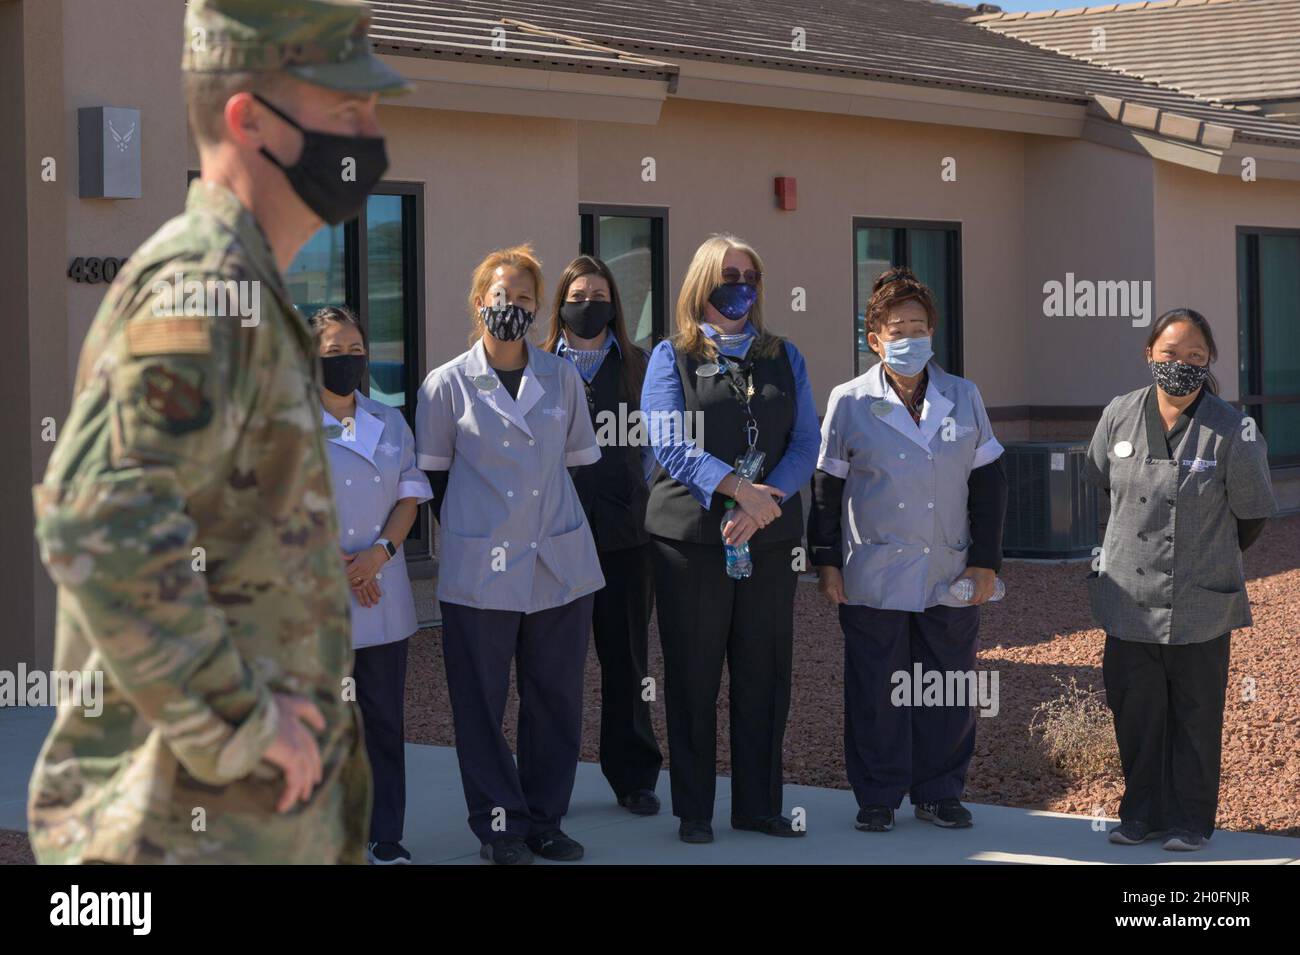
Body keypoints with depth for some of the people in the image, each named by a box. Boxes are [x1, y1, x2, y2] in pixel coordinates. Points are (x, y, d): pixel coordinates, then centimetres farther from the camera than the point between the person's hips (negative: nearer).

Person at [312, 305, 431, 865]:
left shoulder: (390, 422, 12)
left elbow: (410, 494, 9)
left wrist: (379, 553, -8)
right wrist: (333, 564, -11)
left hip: (383, 595, 4)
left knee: (384, 718, 5)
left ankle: (385, 839, 11)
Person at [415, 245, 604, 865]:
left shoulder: (562, 378, 8)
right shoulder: (447, 384, 1)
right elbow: (433, 475, 8)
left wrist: (561, 523, 13)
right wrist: (470, 531, 8)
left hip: (561, 567, 3)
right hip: (482, 573, -2)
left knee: (556, 698, 6)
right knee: (482, 703, 1)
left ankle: (544, 820, 18)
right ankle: (500, 827, 11)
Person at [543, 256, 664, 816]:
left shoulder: (638, 366, 9)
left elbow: (653, 443, 10)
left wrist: (638, 495, 0)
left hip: (624, 532, 1)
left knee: (626, 658, 5)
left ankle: (633, 777, 15)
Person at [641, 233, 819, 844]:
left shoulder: (784, 358, 12)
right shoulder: (672, 357, 3)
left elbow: (806, 443, 5)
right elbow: (670, 446, -8)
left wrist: (768, 502, -12)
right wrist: (741, 489, -18)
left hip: (769, 539, 3)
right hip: (691, 538, -3)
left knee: (764, 675, 6)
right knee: (692, 677, 2)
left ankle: (758, 805, 16)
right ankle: (693, 810, 11)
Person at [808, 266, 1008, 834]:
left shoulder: (964, 398, 6)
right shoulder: (849, 402, 0)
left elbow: (988, 483, 9)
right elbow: (827, 486, 4)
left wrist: (985, 560, 3)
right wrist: (827, 561, 0)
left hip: (950, 577, 2)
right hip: (873, 577, -2)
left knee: (950, 691, 7)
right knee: (875, 692, 3)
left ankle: (939, 793, 20)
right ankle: (877, 798, 15)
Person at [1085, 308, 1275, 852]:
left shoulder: (1233, 433, -13)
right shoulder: (1119, 417, -2)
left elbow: (1251, 515, 0)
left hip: (1199, 604, -3)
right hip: (1129, 598, 3)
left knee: (1194, 717, 8)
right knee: (1135, 711, 12)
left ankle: (1189, 820, 21)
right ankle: (1142, 812, 27)